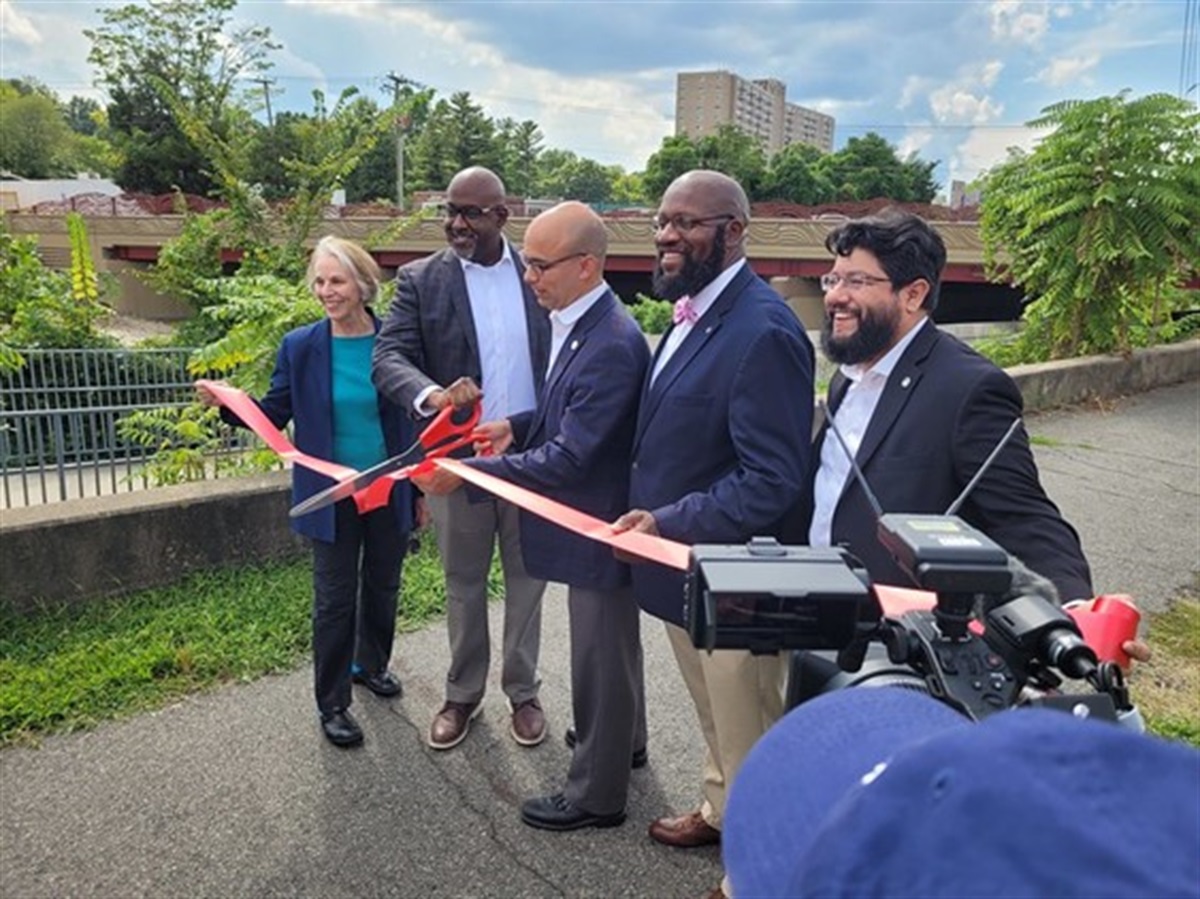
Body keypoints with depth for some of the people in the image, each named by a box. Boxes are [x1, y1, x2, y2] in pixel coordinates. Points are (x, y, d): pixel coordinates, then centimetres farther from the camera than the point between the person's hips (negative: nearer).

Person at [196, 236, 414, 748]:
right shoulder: (300, 347, -6)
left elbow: (413, 414, -2)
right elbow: (275, 413, -3)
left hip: (390, 491, 2)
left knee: (382, 587, 19)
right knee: (335, 600, 5)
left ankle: (371, 665, 43)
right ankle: (332, 704, 21)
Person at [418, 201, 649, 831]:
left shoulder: (610, 346, -28)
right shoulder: (574, 321, 3)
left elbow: (568, 459, -29)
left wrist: (470, 472, -26)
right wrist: (517, 426, 0)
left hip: (600, 524, -10)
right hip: (595, 516, 10)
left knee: (598, 653, 7)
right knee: (611, 641, 27)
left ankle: (596, 794, 27)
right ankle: (622, 737, 51)